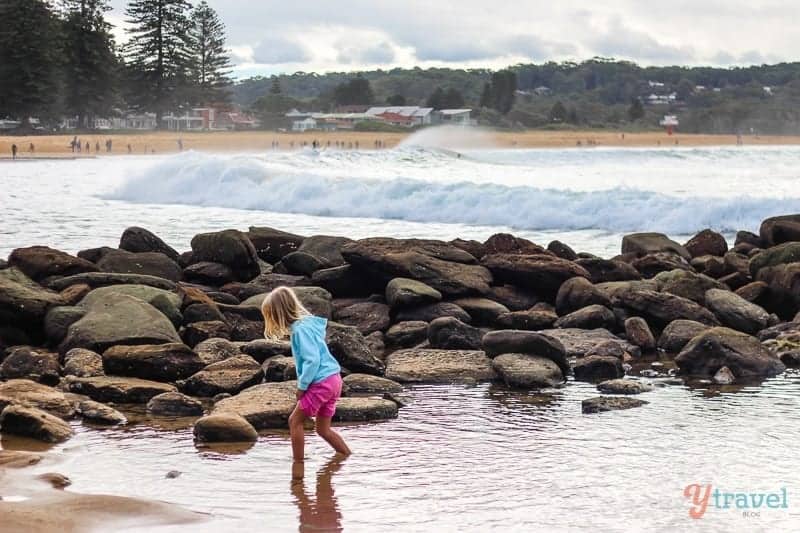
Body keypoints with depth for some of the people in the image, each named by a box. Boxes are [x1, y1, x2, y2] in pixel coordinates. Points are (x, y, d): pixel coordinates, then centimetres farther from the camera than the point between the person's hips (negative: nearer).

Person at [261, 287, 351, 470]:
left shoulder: (301, 329, -17)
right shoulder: (307, 323, 12)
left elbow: (312, 360, -23)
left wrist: (301, 386, -13)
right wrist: (304, 383, 13)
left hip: (321, 382, -9)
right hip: (333, 379, 9)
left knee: (295, 421, 3)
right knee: (323, 429, 16)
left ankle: (298, 463, 8)